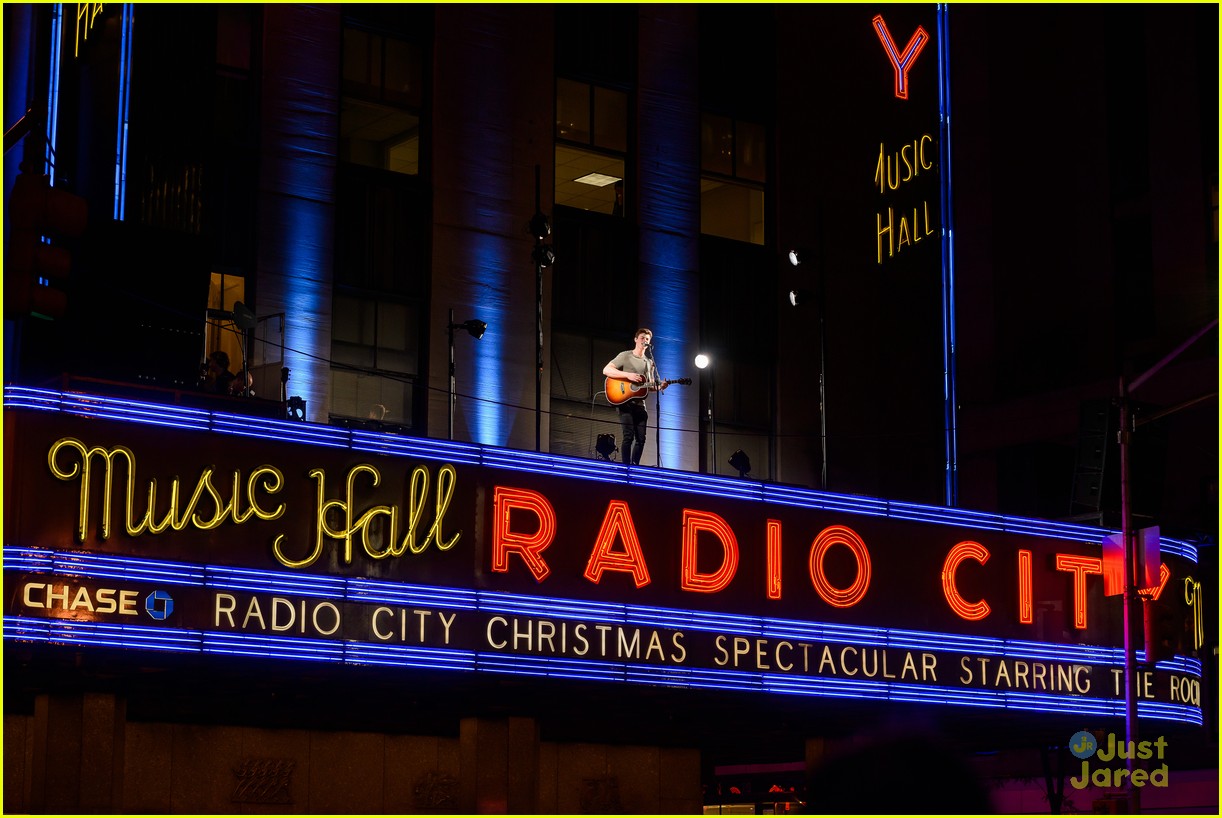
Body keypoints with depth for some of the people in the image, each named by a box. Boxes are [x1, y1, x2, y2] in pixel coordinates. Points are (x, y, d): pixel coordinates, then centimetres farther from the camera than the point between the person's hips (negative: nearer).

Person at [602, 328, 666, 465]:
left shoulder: (649, 362, 17)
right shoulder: (625, 356, 0)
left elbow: (650, 385, 20)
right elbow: (606, 370, -10)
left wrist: (660, 386, -3)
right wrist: (628, 375, -18)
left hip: (640, 404, 6)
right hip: (625, 401, -6)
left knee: (641, 438, 0)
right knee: (629, 436, -15)